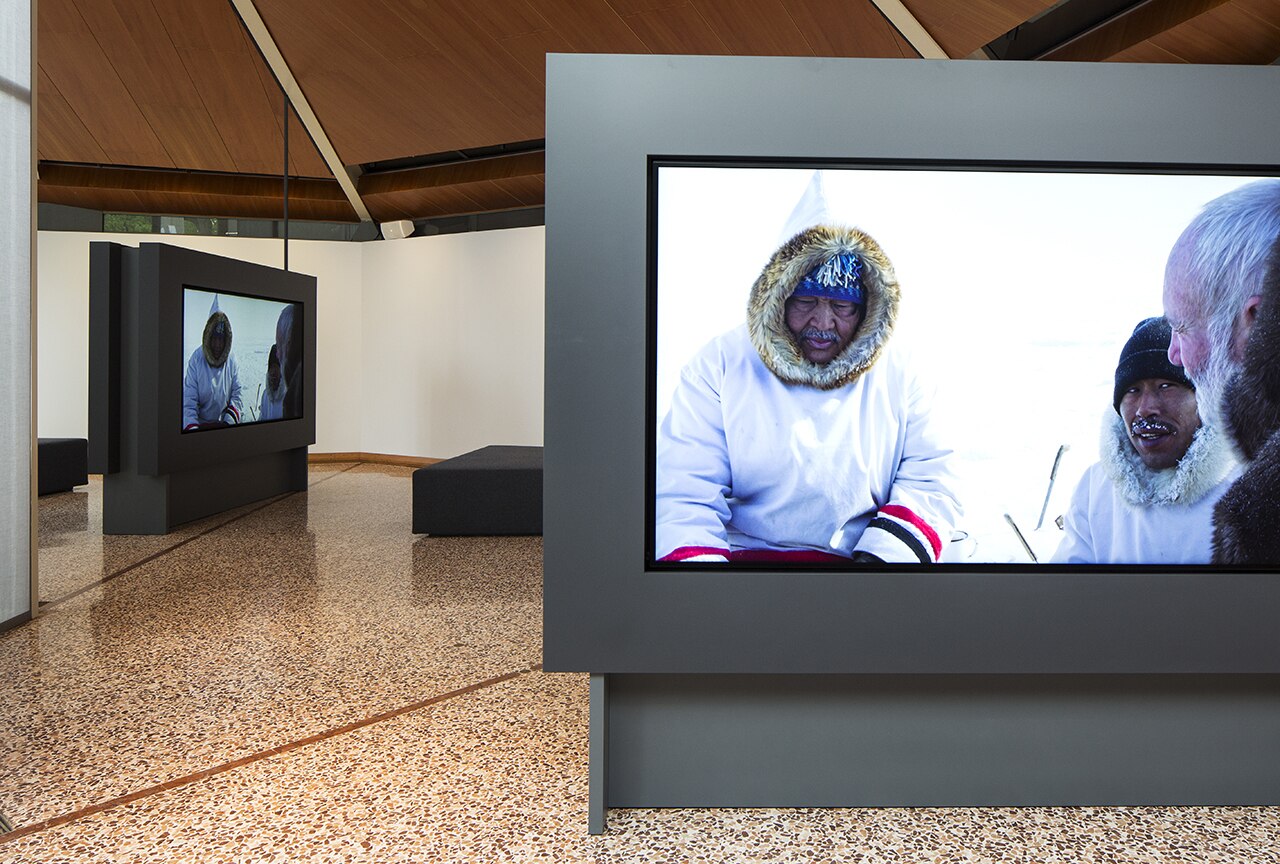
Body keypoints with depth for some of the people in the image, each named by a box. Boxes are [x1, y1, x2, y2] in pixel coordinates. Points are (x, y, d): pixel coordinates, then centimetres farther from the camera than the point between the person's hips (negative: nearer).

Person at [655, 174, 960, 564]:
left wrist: (884, 553, -13)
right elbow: (683, 497, -6)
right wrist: (697, 557, -25)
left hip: (867, 552, 2)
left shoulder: (895, 374, 9)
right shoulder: (720, 366, 0)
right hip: (743, 550, -2)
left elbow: (930, 482, 4)